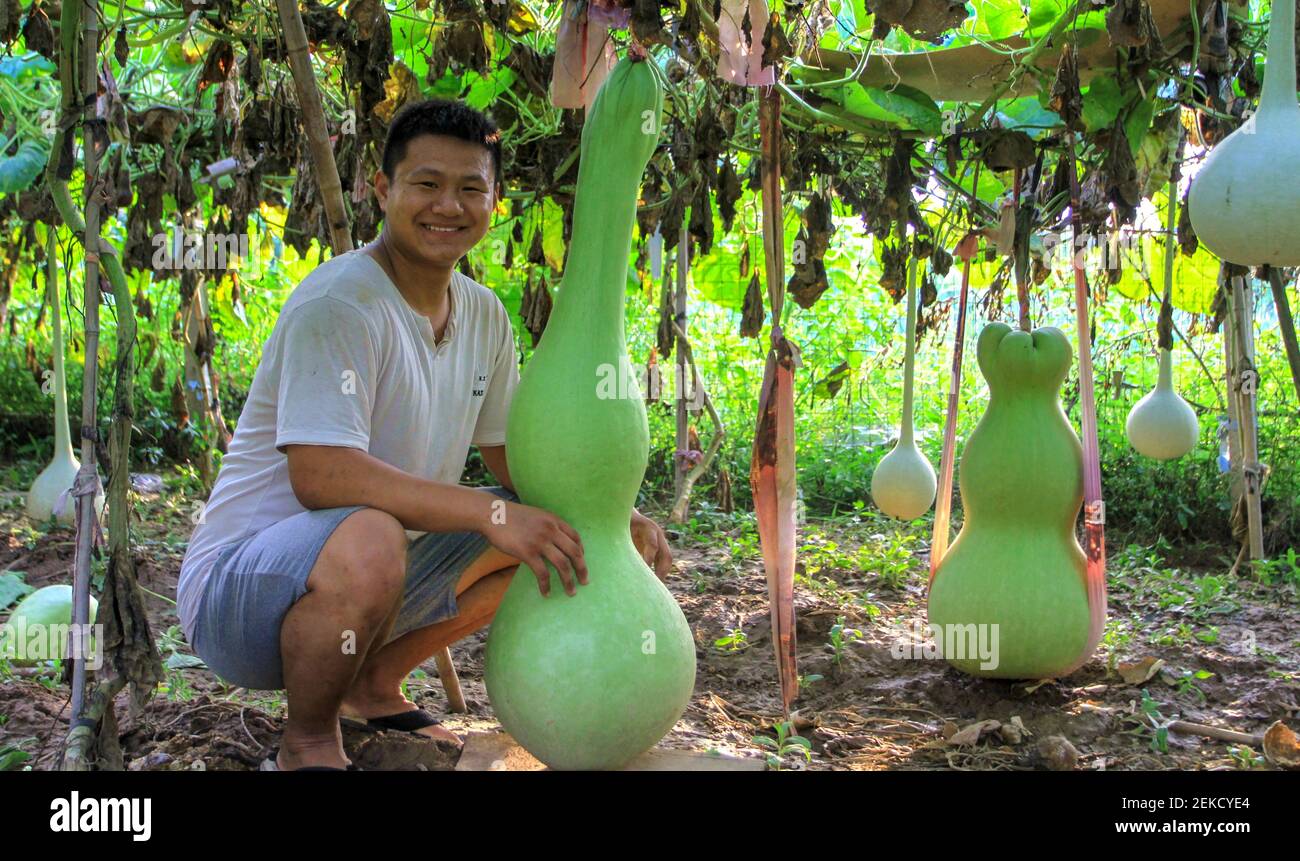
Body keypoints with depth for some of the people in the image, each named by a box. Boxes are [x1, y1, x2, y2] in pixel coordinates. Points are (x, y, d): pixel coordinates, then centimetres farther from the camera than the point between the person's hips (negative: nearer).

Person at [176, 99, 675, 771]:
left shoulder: (484, 314, 5)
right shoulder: (339, 302, -21)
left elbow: (518, 458, 12)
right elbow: (321, 476, -31)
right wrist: (492, 514, -34)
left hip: (370, 578, 8)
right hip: (238, 588, -8)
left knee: (553, 534, 6)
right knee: (366, 539, -39)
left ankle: (373, 685, 14)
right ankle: (307, 743, -9)